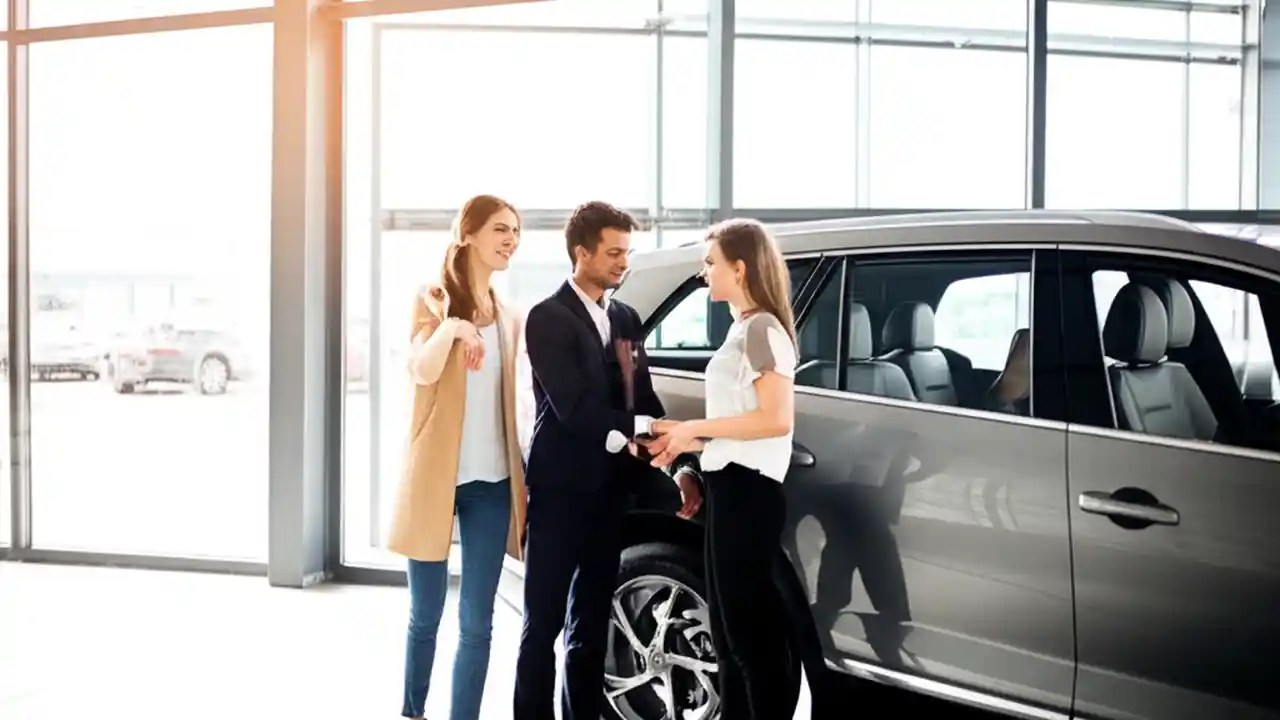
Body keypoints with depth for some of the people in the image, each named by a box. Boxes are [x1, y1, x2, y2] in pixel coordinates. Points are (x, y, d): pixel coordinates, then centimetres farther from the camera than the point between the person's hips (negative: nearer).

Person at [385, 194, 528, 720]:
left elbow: (507, 401, 15)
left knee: (477, 621, 1)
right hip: (436, 475, -3)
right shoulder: (433, 300, 0)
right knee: (425, 615, 7)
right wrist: (450, 328, -36)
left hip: (491, 481, 4)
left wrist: (522, 472, 8)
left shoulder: (509, 319, 13)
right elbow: (422, 371, -17)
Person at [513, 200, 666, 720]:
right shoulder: (548, 318, -8)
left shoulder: (627, 319, 13)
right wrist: (644, 429, -16)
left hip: (609, 489, 7)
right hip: (560, 489, -6)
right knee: (544, 623, 0)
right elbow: (573, 408, -17)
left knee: (592, 623, 12)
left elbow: (642, 399, 10)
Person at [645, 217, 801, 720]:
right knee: (731, 632, 14)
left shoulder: (762, 328, -11)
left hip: (746, 489, -10)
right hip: (730, 486, 10)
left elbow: (777, 419, -21)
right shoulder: (742, 328, 18)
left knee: (754, 631, -3)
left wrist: (696, 428, -14)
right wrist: (688, 438, 8)